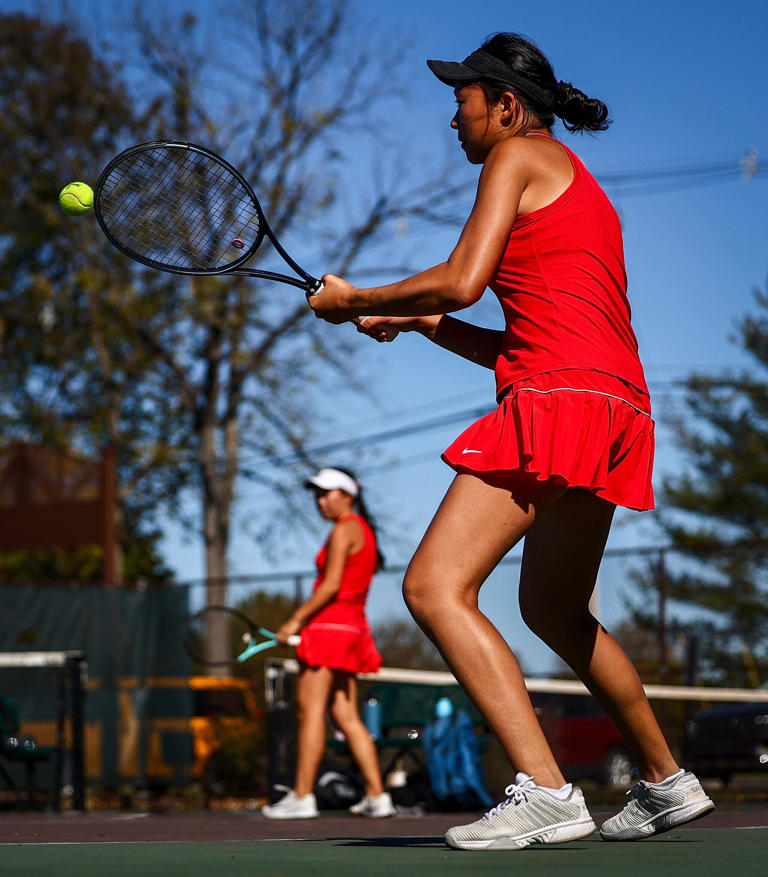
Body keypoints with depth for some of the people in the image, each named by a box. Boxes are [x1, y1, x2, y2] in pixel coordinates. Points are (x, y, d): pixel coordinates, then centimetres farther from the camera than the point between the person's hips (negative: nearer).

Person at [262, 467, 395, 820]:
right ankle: (376, 795, 3)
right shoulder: (363, 530, 19)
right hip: (353, 628, 10)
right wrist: (306, 621, 17)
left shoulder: (344, 530, -9)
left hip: (330, 627, -10)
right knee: (346, 716, 8)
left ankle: (302, 797, -10)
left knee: (311, 711, -9)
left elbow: (331, 585, -17)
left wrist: (296, 620, -13)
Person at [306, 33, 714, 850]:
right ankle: (667, 782, 35)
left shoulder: (520, 155, 1)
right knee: (555, 610, 25)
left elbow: (462, 281, -11)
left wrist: (356, 300, 2)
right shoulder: (578, 187, 28)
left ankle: (545, 791, -25)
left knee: (436, 588, -16)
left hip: (559, 402, -10)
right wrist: (425, 324, 21)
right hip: (617, 407, 10)